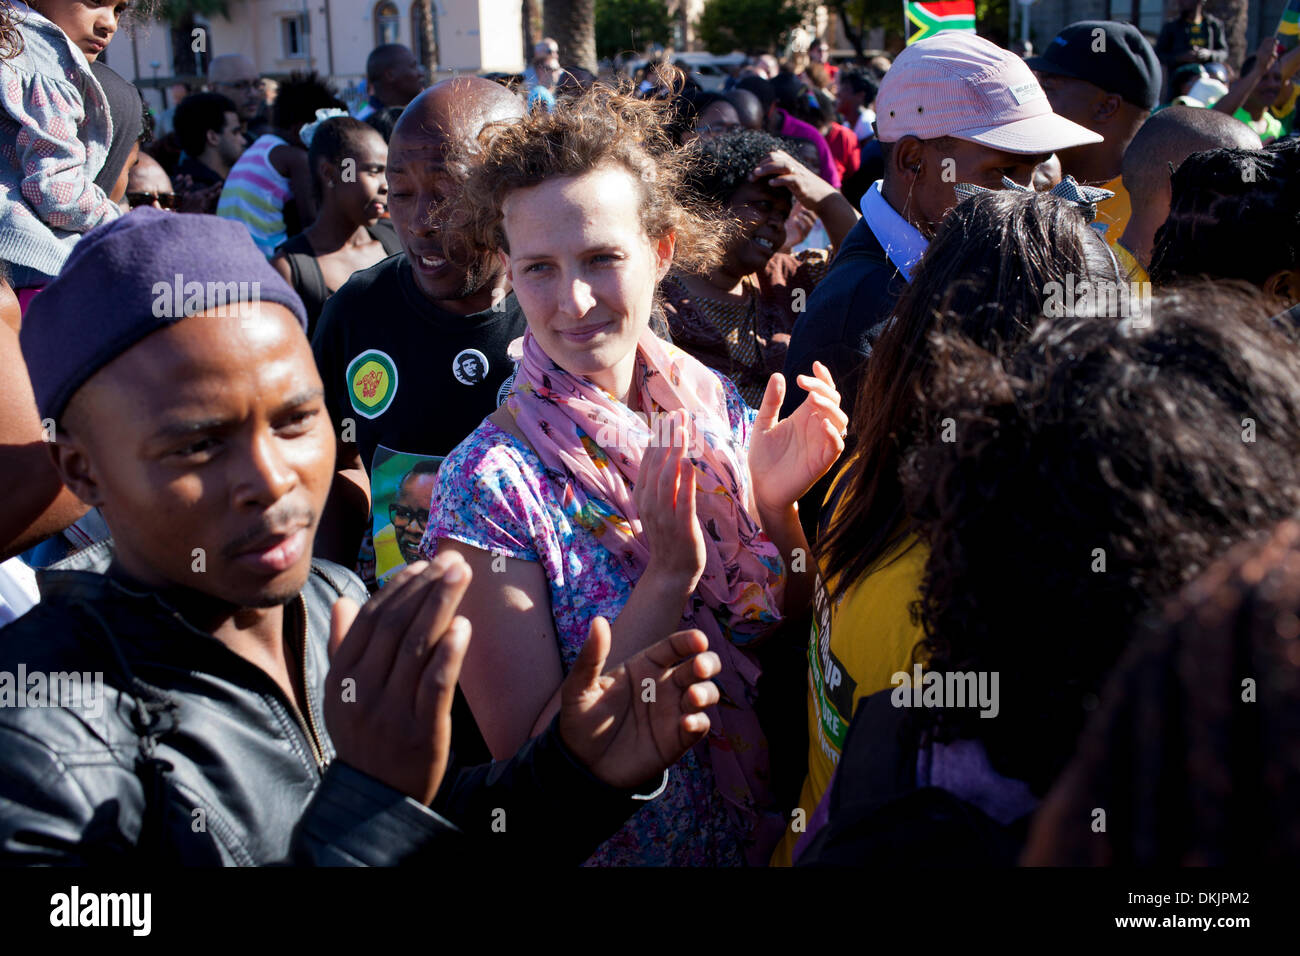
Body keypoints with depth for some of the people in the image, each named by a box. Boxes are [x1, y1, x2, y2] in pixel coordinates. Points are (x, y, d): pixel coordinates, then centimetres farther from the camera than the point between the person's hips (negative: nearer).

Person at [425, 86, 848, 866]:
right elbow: (528, 759, -22)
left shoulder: (714, 404, -10)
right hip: (612, 842, -4)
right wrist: (668, 577, -29)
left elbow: (792, 621, -1)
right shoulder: (491, 484, -22)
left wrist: (774, 501, -18)